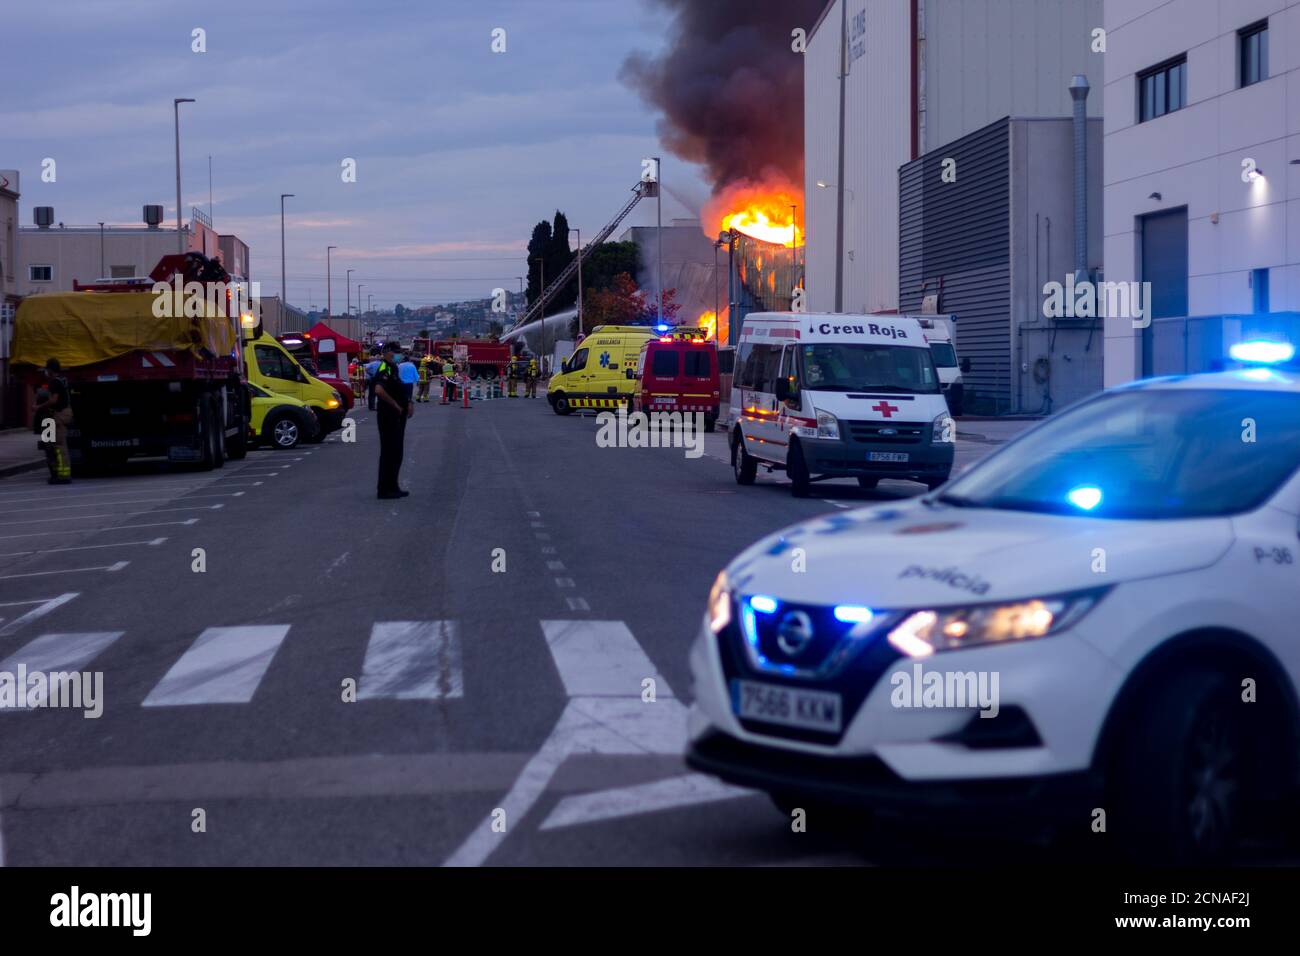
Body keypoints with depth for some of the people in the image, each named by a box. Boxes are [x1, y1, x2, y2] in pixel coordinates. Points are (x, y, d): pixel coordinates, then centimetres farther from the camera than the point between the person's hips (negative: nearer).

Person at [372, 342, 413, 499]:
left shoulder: (394, 369, 17)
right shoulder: (384, 369, -15)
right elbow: (379, 390, -31)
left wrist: (408, 402, 10)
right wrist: (396, 405, -23)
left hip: (398, 417, 10)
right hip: (389, 417, -10)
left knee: (396, 453, 14)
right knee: (389, 452, -6)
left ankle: (392, 487, 21)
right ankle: (385, 489, -3)